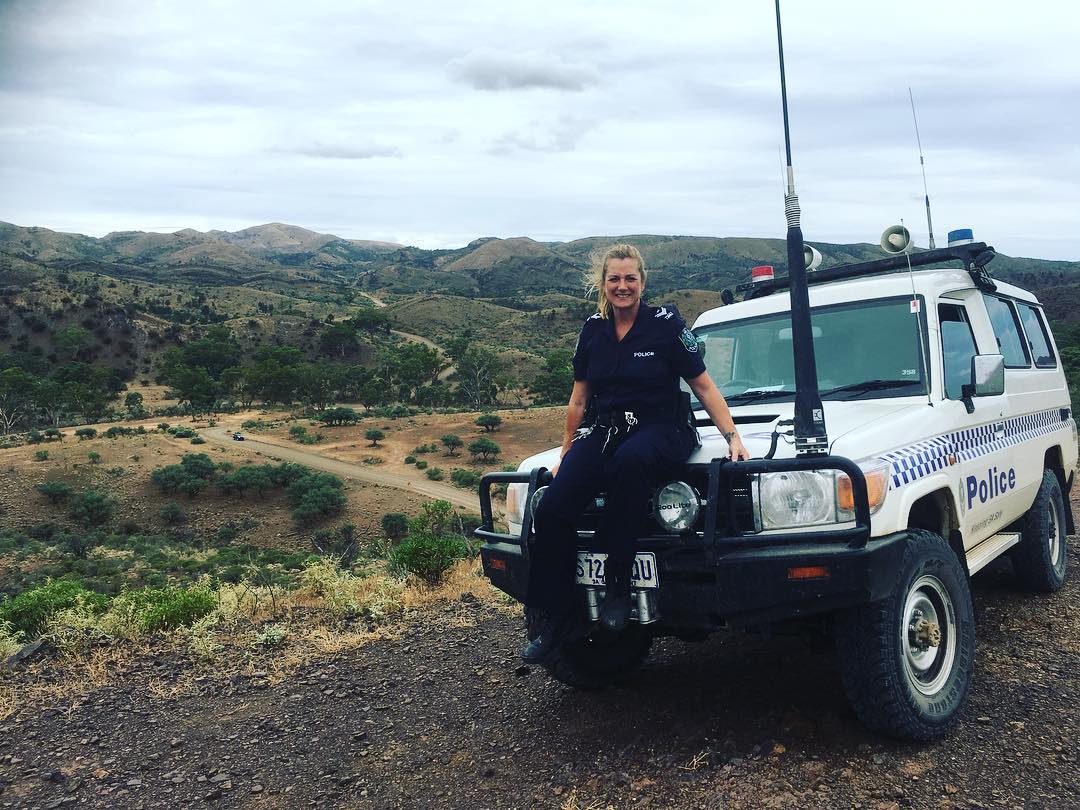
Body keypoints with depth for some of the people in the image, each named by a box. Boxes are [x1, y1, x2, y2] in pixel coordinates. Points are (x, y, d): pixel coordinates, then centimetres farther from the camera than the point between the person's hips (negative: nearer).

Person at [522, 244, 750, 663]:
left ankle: (618, 582, -26)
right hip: (603, 431, 4)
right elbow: (579, 399, 16)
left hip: (660, 429, -4)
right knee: (551, 509, -19)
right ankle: (558, 617, -3)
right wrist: (567, 454, 19)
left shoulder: (666, 324, -4)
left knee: (630, 460, -42)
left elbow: (705, 388, 0)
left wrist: (732, 437, -10)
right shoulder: (593, 330, 8)